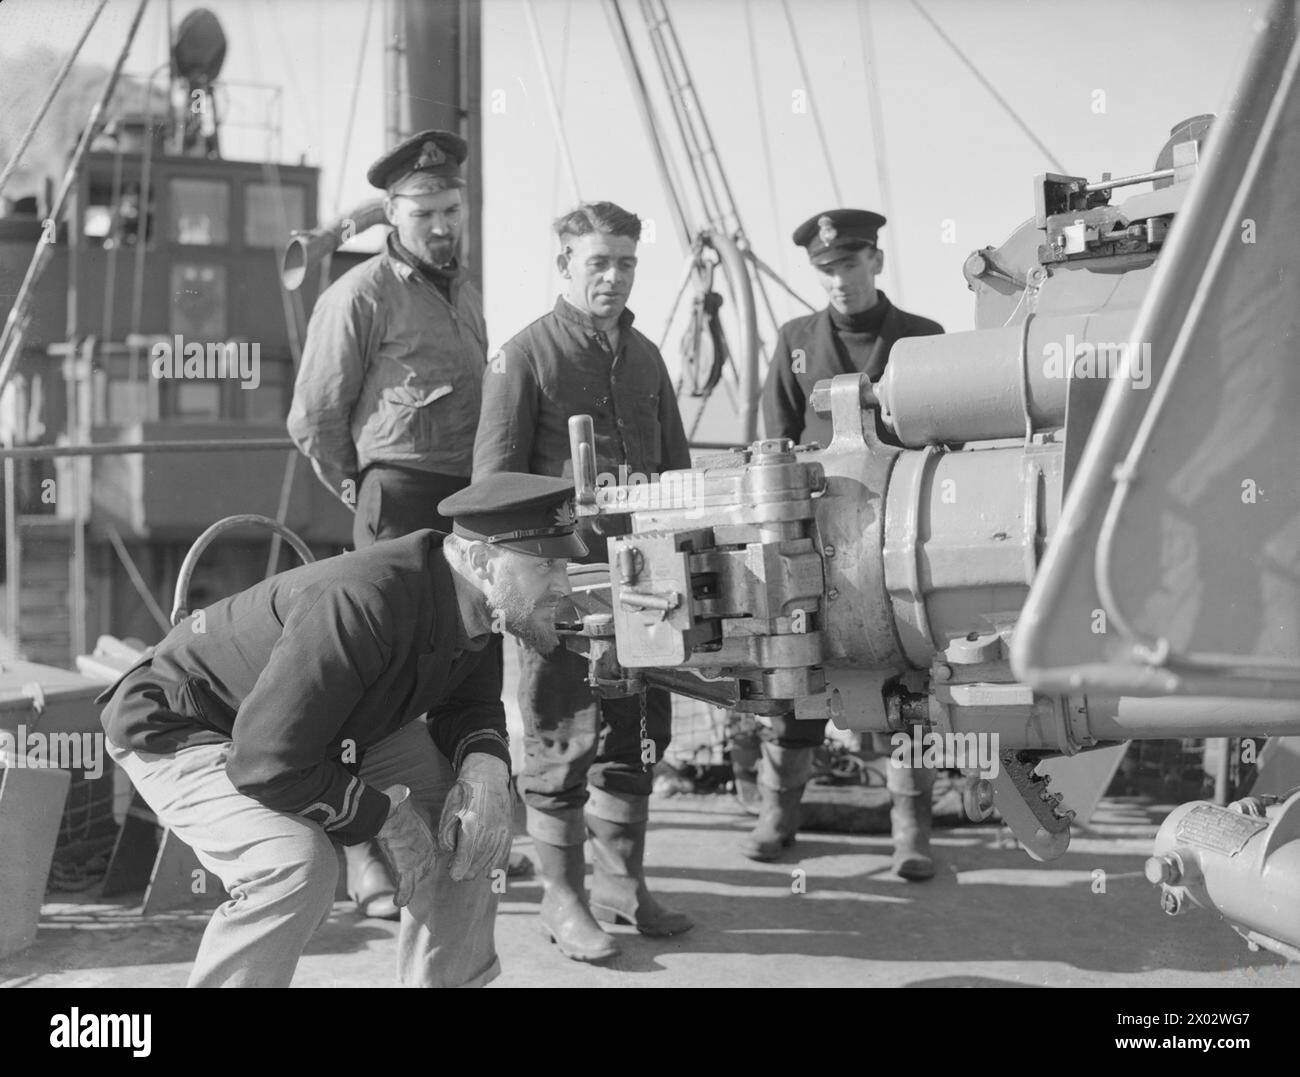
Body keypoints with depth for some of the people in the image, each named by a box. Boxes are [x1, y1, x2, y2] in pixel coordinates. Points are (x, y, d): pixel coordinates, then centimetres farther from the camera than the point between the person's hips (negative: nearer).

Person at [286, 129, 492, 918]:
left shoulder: (465, 292, 18)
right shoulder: (361, 296, -7)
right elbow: (314, 419, -6)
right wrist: (364, 493, 1)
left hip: (468, 499, 8)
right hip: (400, 498, -8)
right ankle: (370, 860, -4)